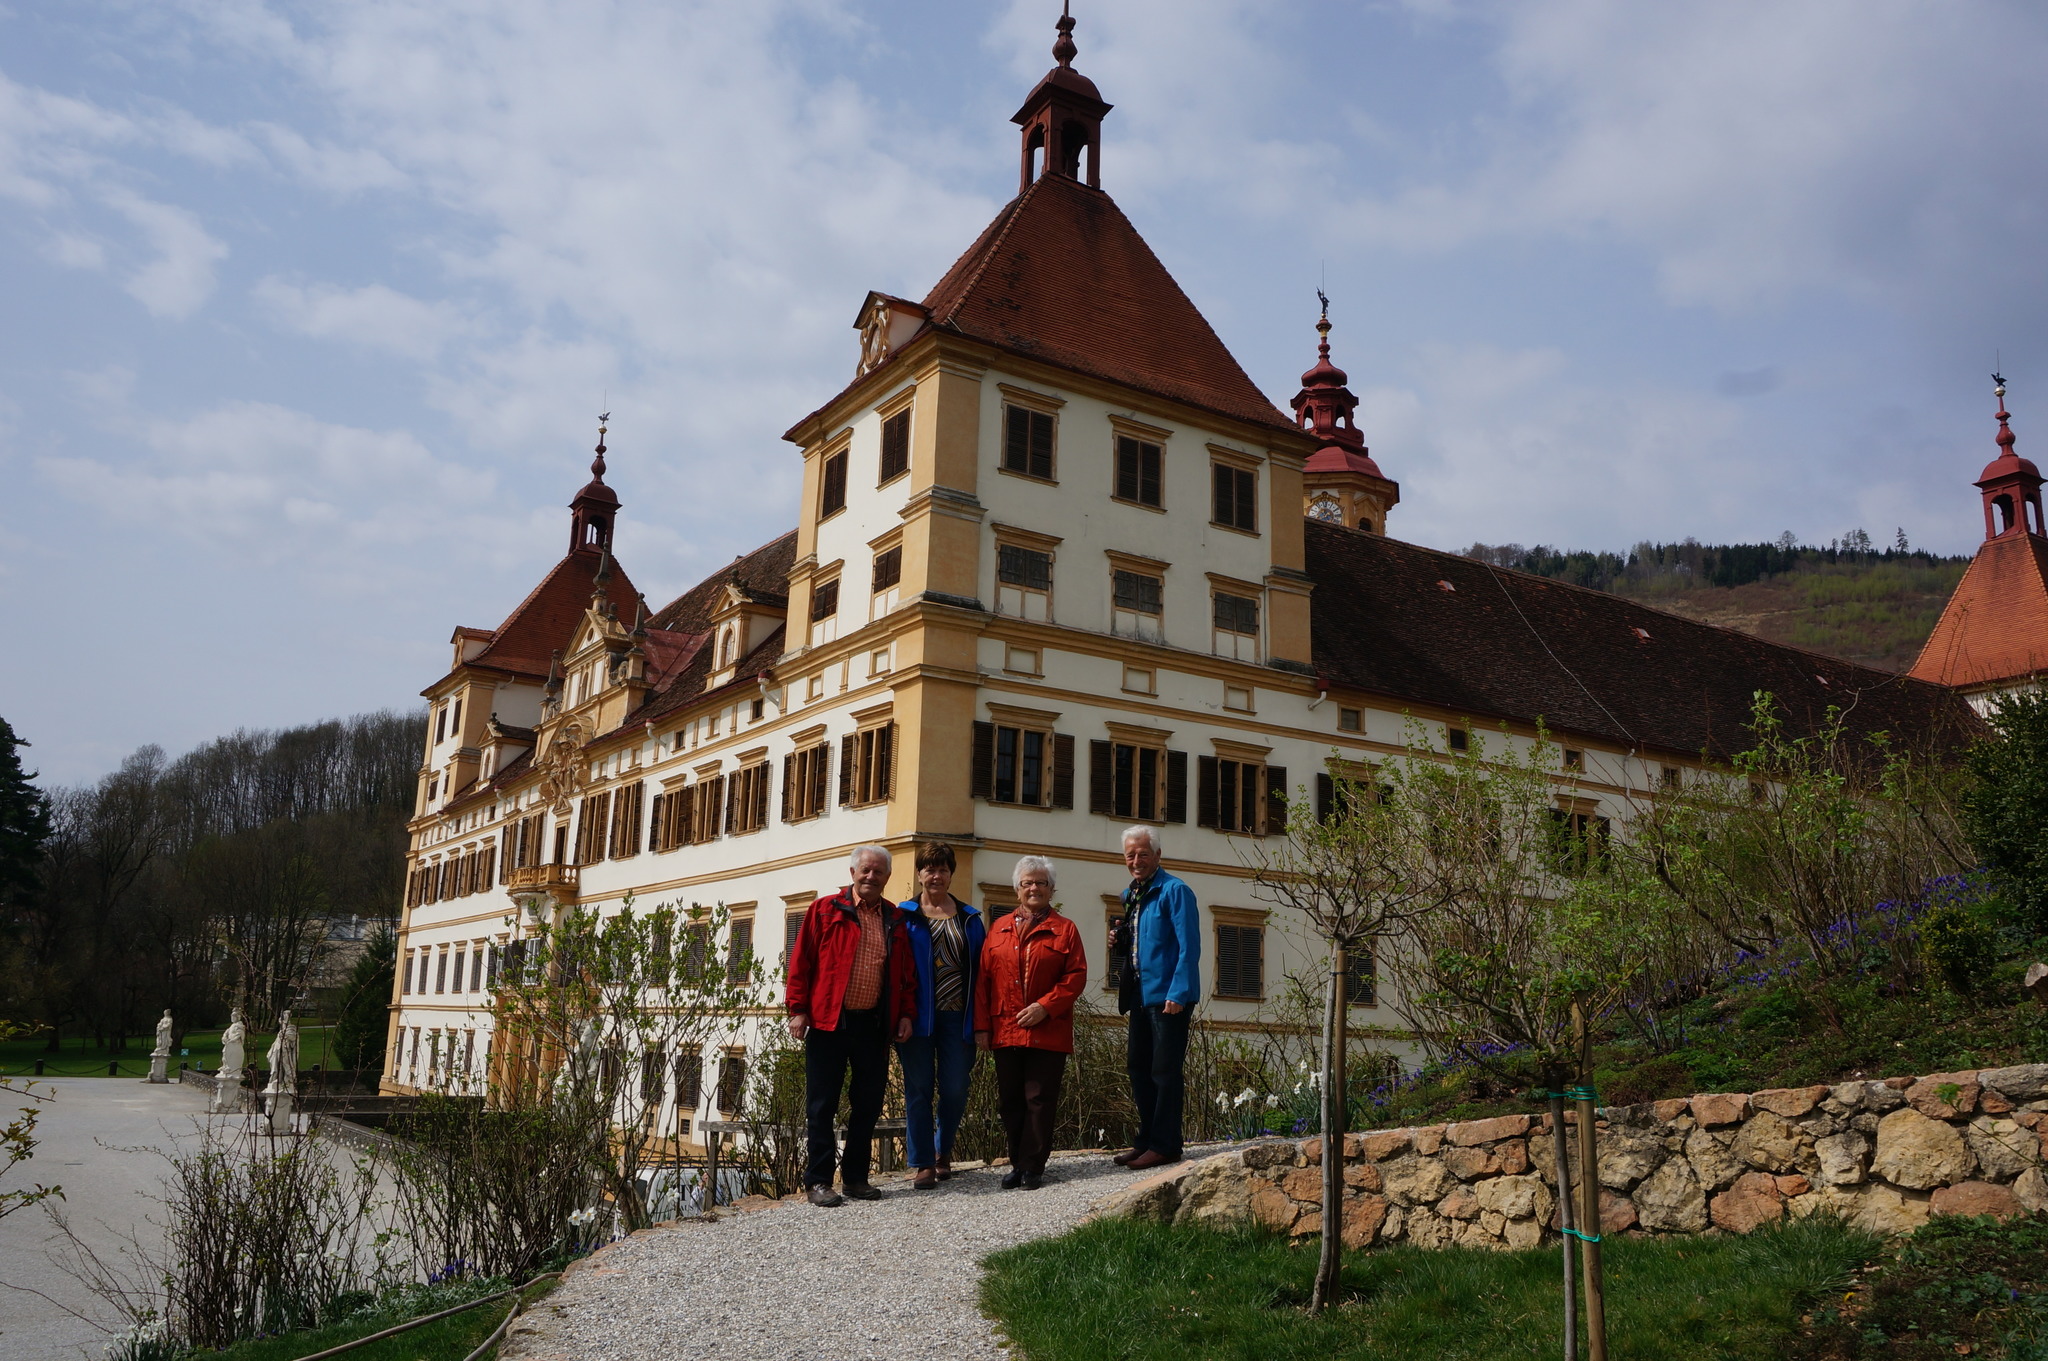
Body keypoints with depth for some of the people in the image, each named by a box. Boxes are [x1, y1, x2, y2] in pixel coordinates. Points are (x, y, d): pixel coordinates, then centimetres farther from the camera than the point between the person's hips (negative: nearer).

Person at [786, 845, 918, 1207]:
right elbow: (801, 960, -2)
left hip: (874, 1025, 4)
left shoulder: (895, 919, 12)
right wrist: (798, 1009, -7)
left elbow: (906, 971, 14)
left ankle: (856, 1175, 20)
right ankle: (818, 1180, 10)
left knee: (868, 1104, 9)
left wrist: (906, 1013, 5)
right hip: (829, 1021, -4)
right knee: (822, 1104, 2)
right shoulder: (826, 910, 1)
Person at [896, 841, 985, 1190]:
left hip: (956, 1017, 2)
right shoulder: (904, 916, 5)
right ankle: (923, 1163, 12)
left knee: (955, 1091, 3)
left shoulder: (969, 919, 11)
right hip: (917, 1017, -2)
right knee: (919, 1090, 1)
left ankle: (943, 1151, 27)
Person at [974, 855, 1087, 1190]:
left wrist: (1045, 1006, -14)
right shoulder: (999, 928, 13)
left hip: (1047, 1033, -3)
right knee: (1010, 1101, 7)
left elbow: (1076, 976, -3)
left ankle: (1032, 1167, 6)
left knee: (1040, 1100, -2)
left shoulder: (1064, 929, 5)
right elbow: (983, 978, 9)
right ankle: (1019, 1163, 17)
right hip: (1005, 1032, 3)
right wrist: (981, 1025, 1)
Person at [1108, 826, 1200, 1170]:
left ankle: (1165, 1145, 5)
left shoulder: (1174, 891, -11)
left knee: (1165, 1072, -3)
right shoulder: (1131, 895, 15)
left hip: (1168, 996, -9)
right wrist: (1120, 945, 5)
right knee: (1138, 1068, 12)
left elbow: (1188, 948, -16)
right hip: (1140, 995, 9)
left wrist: (1178, 994, -21)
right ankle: (1147, 1139, 22)